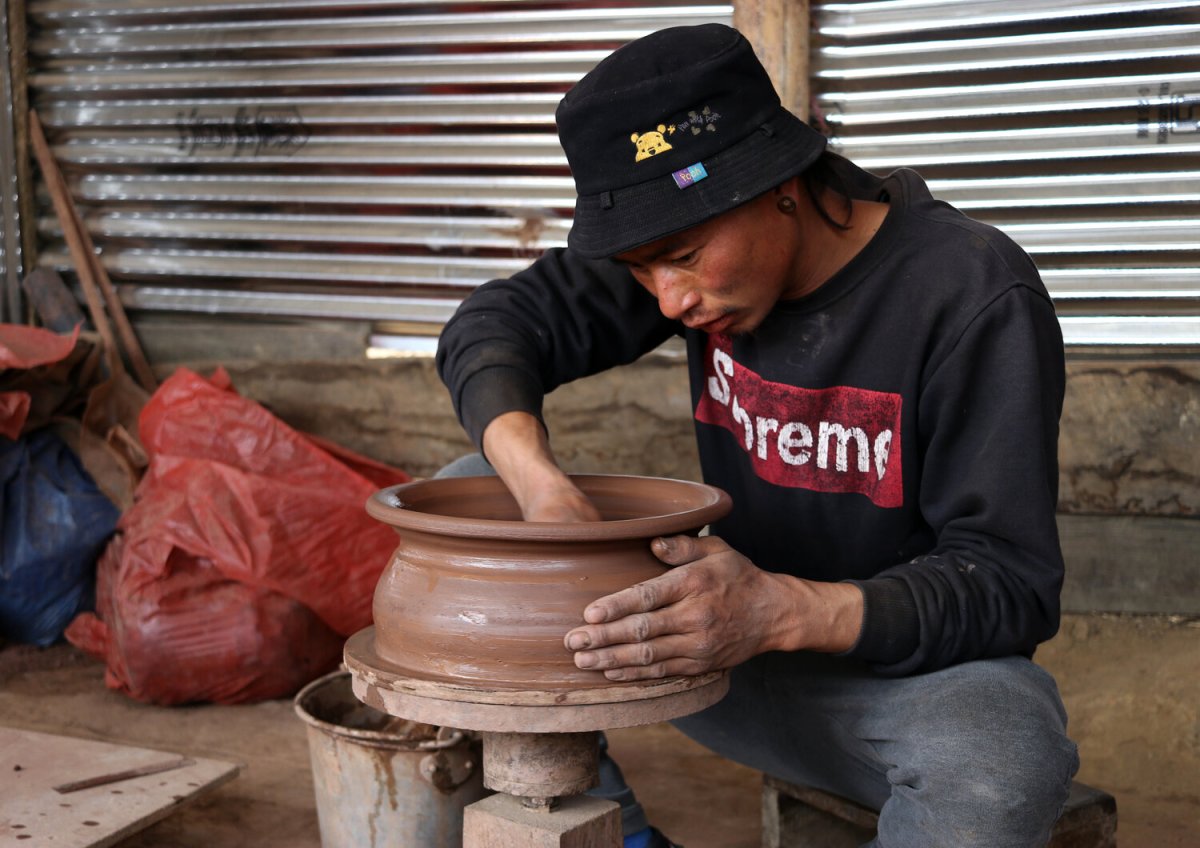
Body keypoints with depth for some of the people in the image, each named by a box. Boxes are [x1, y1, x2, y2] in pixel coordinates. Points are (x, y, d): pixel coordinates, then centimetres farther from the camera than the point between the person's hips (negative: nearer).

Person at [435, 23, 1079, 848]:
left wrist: (784, 611, -39)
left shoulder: (976, 300, -21)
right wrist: (542, 489, -25)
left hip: (918, 662, -5)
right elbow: (498, 321, -4)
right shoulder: (701, 241, -5)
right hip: (736, 630, 5)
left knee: (990, 778, -41)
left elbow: (1009, 584, -23)